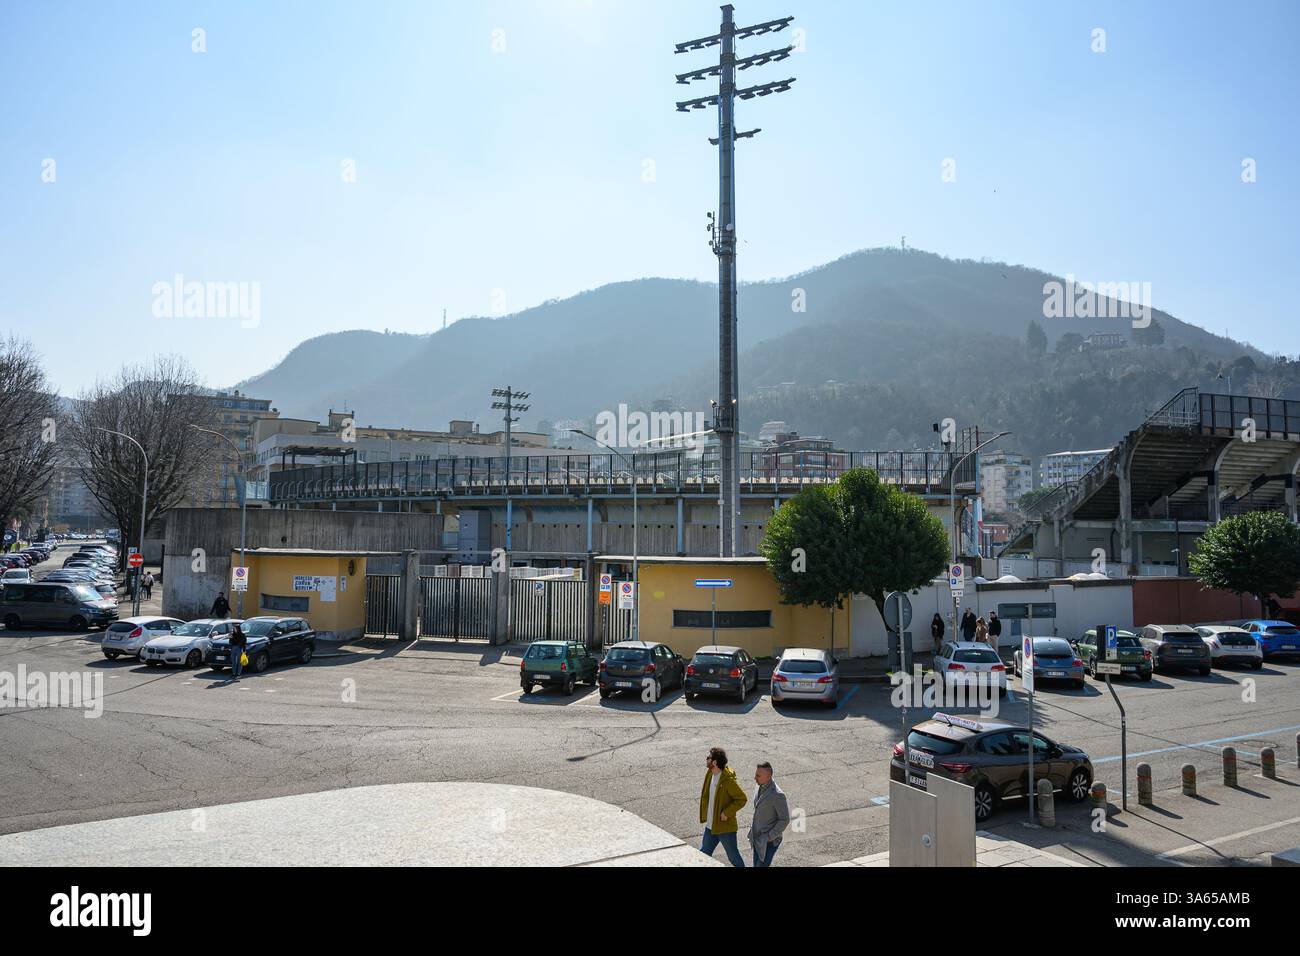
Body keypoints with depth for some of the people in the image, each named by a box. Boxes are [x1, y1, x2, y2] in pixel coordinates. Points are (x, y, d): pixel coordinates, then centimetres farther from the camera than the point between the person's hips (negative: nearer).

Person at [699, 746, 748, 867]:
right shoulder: (710, 774, 1)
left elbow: (742, 799, -21)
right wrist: (705, 815, 12)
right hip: (710, 826, 8)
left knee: (734, 857, 9)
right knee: (703, 854, 16)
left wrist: (727, 813, -23)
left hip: (725, 827, -8)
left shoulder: (728, 780, -24)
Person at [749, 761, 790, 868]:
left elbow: (784, 820, -18)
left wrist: (770, 836, -17)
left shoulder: (777, 795, -24)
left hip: (769, 840, -8)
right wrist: (752, 826, 13)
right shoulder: (760, 787, 1)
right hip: (757, 837, 8)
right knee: (757, 865, 15)